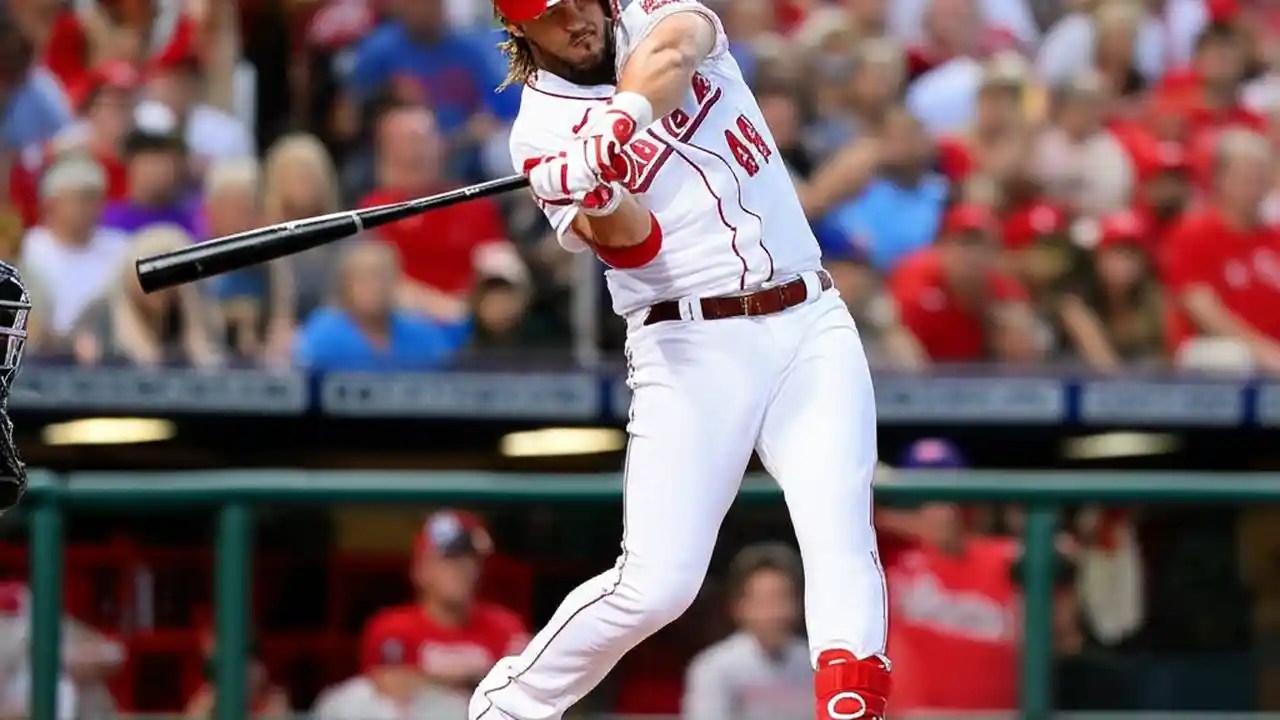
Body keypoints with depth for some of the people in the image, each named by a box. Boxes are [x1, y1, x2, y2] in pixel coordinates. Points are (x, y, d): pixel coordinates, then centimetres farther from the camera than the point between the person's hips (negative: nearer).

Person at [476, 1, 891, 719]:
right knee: (656, 584, -8)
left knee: (839, 534, -17)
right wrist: (601, 203, -39)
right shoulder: (543, 129, -2)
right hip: (691, 347, -3)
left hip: (812, 327, 3)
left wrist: (623, 119, -35)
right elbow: (631, 245, -16)